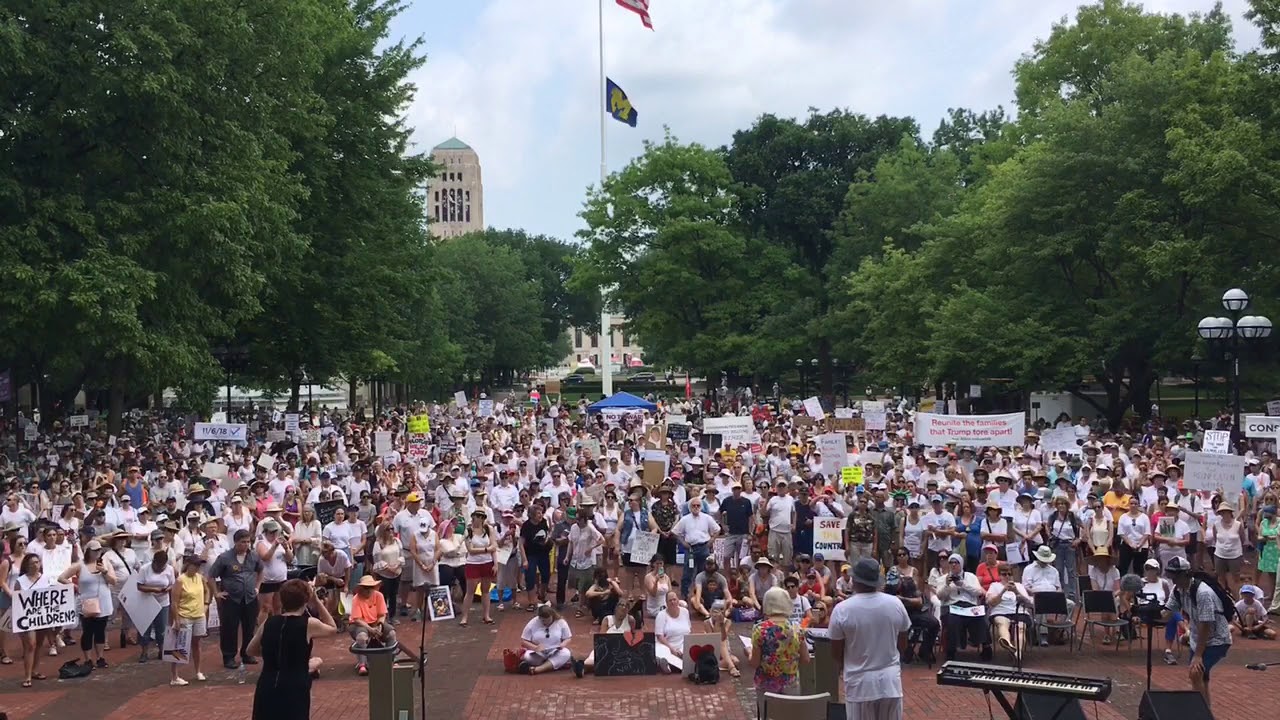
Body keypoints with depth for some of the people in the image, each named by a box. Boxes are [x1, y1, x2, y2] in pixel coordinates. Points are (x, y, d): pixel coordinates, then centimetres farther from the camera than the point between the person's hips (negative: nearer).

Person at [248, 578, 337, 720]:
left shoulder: (268, 623, 6)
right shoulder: (309, 624, -6)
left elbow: (251, 650, 22)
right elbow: (333, 629, 15)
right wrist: (316, 601, 13)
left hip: (266, 689, 4)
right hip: (294, 691, -4)